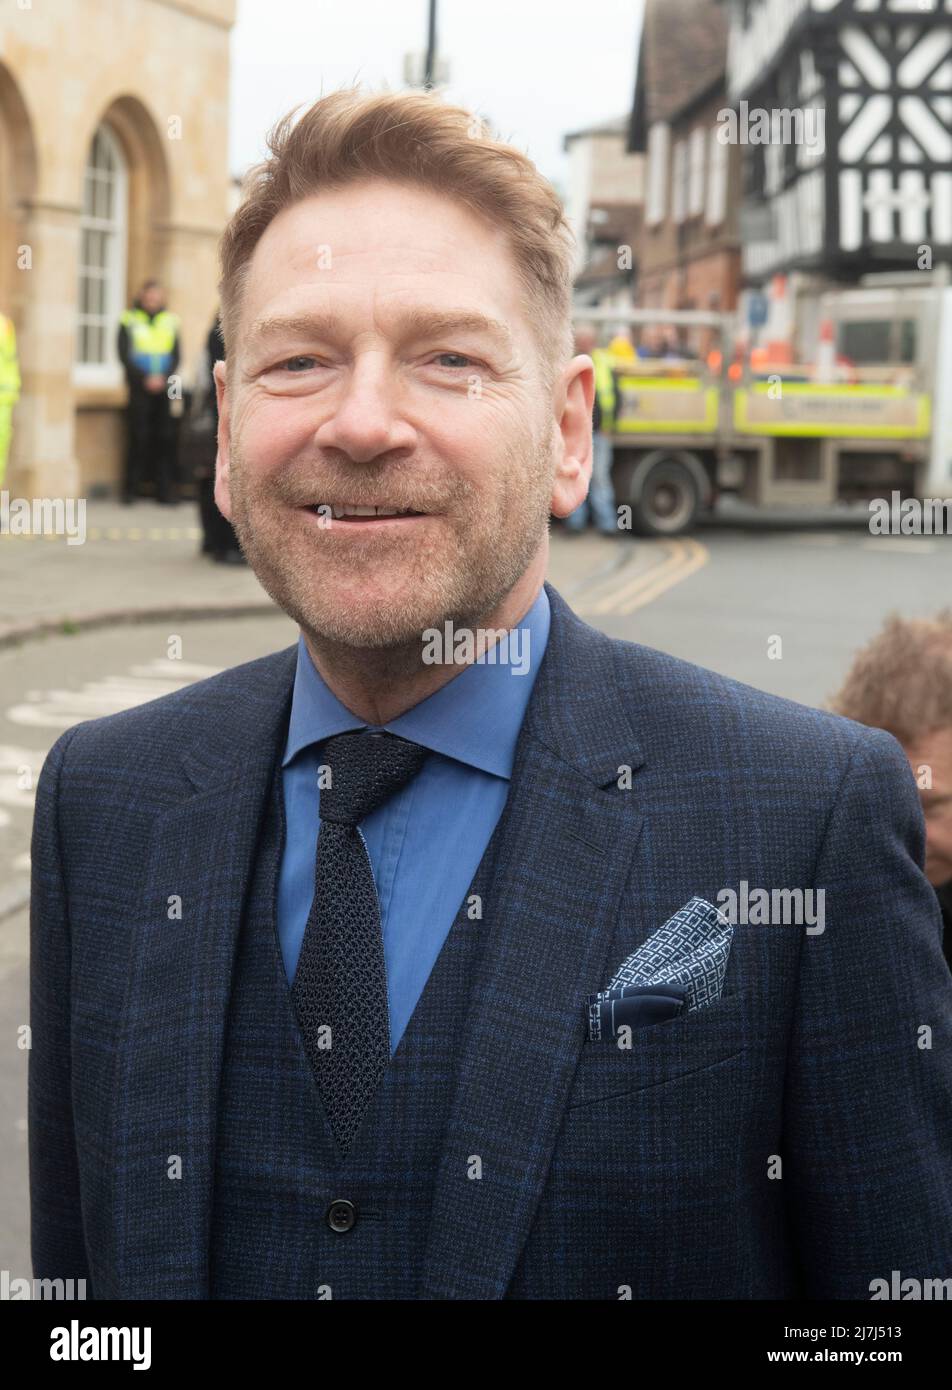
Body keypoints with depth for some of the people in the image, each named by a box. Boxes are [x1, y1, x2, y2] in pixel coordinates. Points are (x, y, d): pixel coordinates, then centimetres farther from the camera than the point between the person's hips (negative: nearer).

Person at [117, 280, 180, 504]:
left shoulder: (170, 321, 10)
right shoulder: (129, 320, 2)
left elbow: (176, 356, 8)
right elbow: (124, 355, -2)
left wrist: (164, 378, -8)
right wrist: (144, 379, -11)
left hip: (163, 387, 3)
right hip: (139, 387, -3)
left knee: (165, 436, -1)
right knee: (139, 435, -7)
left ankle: (165, 489, 2)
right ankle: (131, 487, -1)